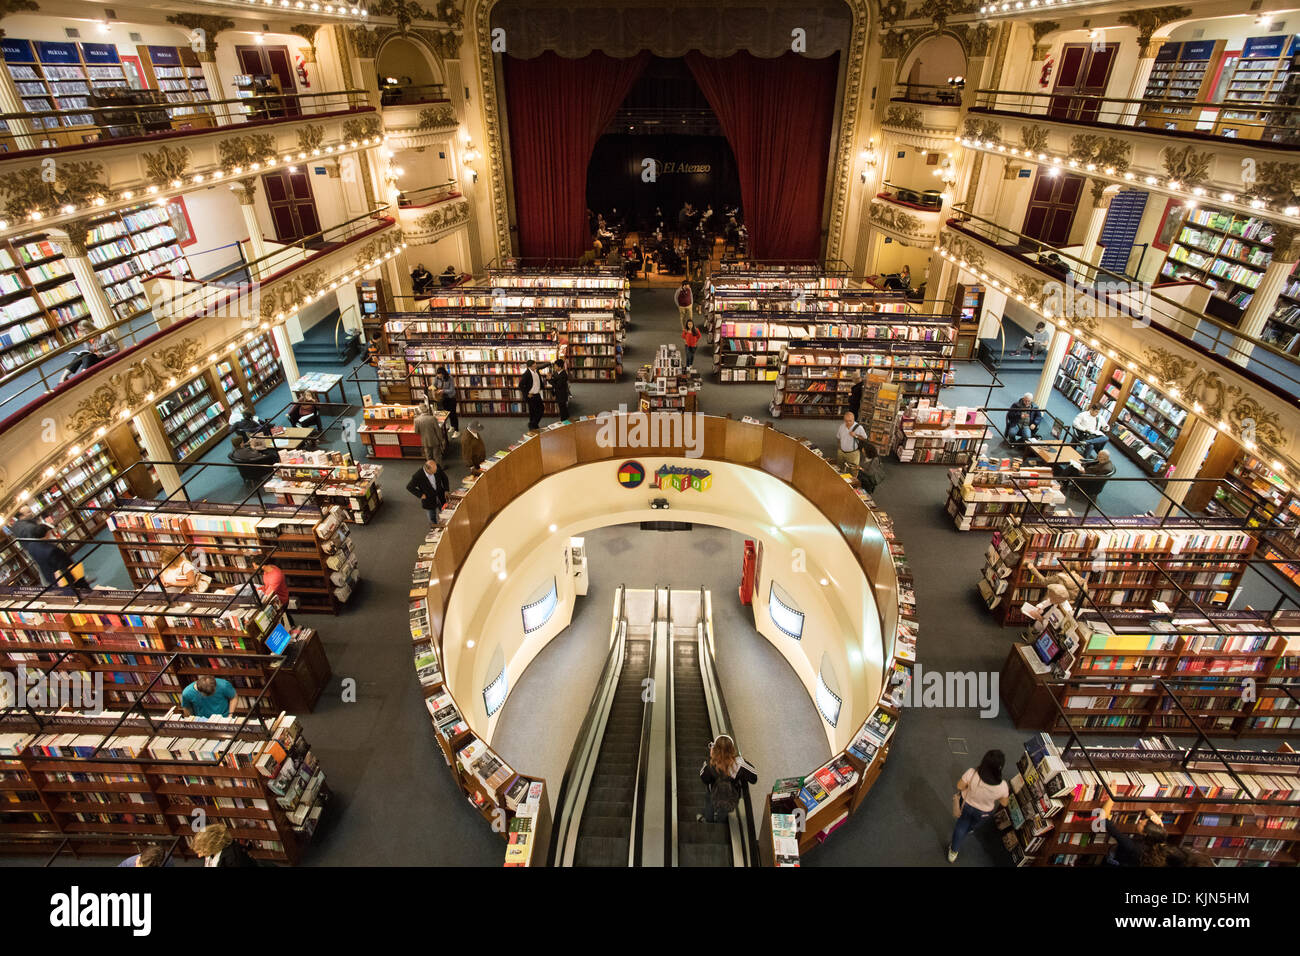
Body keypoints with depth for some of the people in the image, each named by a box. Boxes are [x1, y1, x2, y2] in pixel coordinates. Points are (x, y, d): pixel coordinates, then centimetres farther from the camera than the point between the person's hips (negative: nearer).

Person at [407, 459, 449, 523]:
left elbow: (444, 477, 1)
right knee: (433, 522, 13)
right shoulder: (418, 476, -30)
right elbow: (409, 487, -14)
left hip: (441, 496, 3)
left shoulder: (437, 468, -19)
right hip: (429, 500, -3)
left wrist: (446, 490, -4)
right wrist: (420, 494, -17)